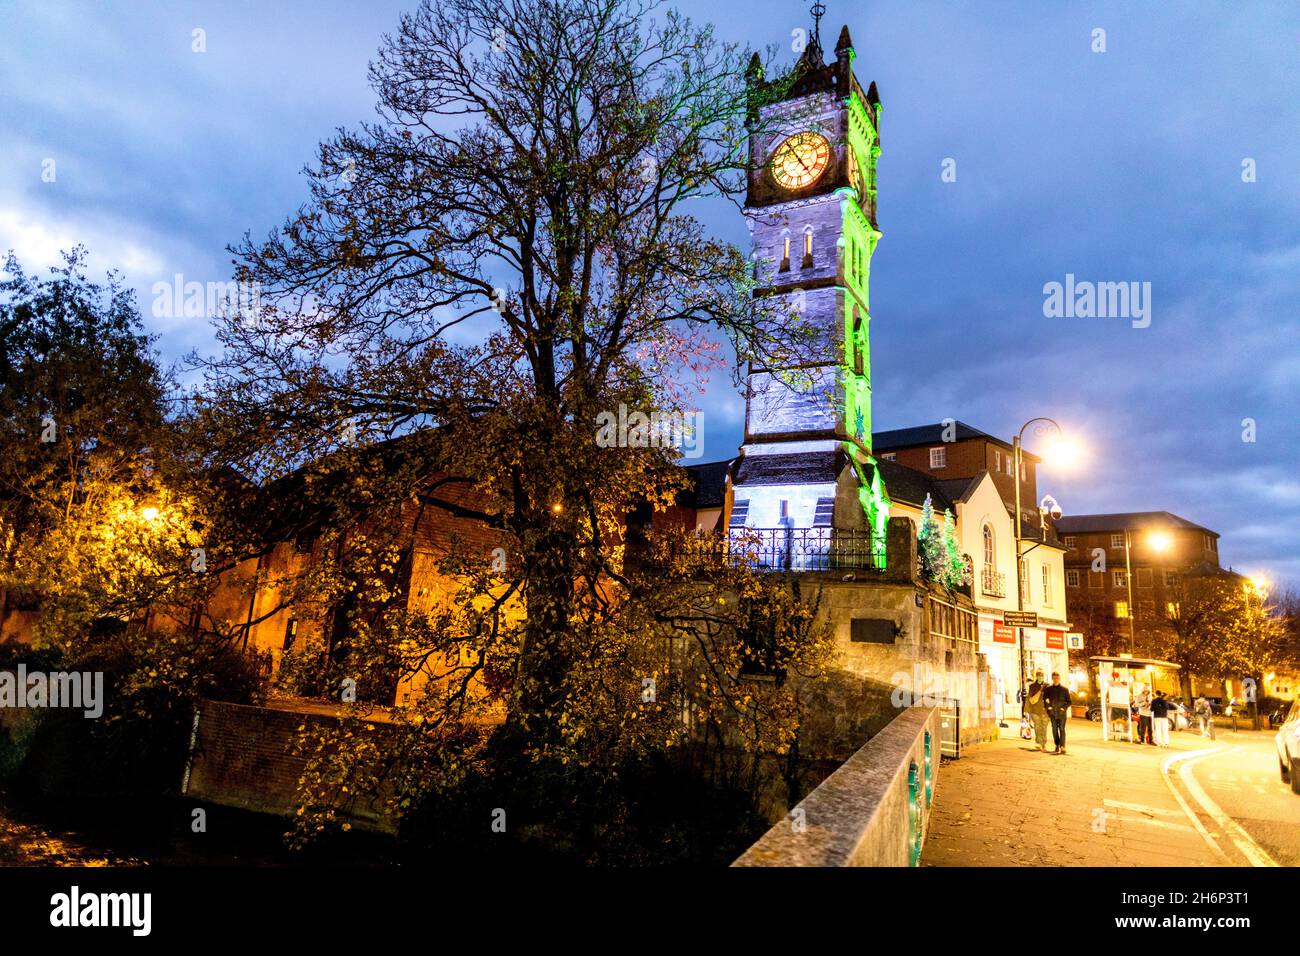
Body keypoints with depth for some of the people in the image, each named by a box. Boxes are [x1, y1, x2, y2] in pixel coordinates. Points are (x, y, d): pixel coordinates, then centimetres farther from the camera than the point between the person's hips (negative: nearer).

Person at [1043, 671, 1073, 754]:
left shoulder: (1064, 690, 2)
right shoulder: (1049, 689, 6)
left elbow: (1069, 701, 5)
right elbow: (1045, 699, 12)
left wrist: (1064, 708, -9)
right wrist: (1048, 707, -1)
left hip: (1062, 713, -2)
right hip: (1053, 713, 2)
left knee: (1062, 729, -8)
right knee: (1054, 730, 5)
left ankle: (1062, 746, -9)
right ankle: (1057, 746, 14)